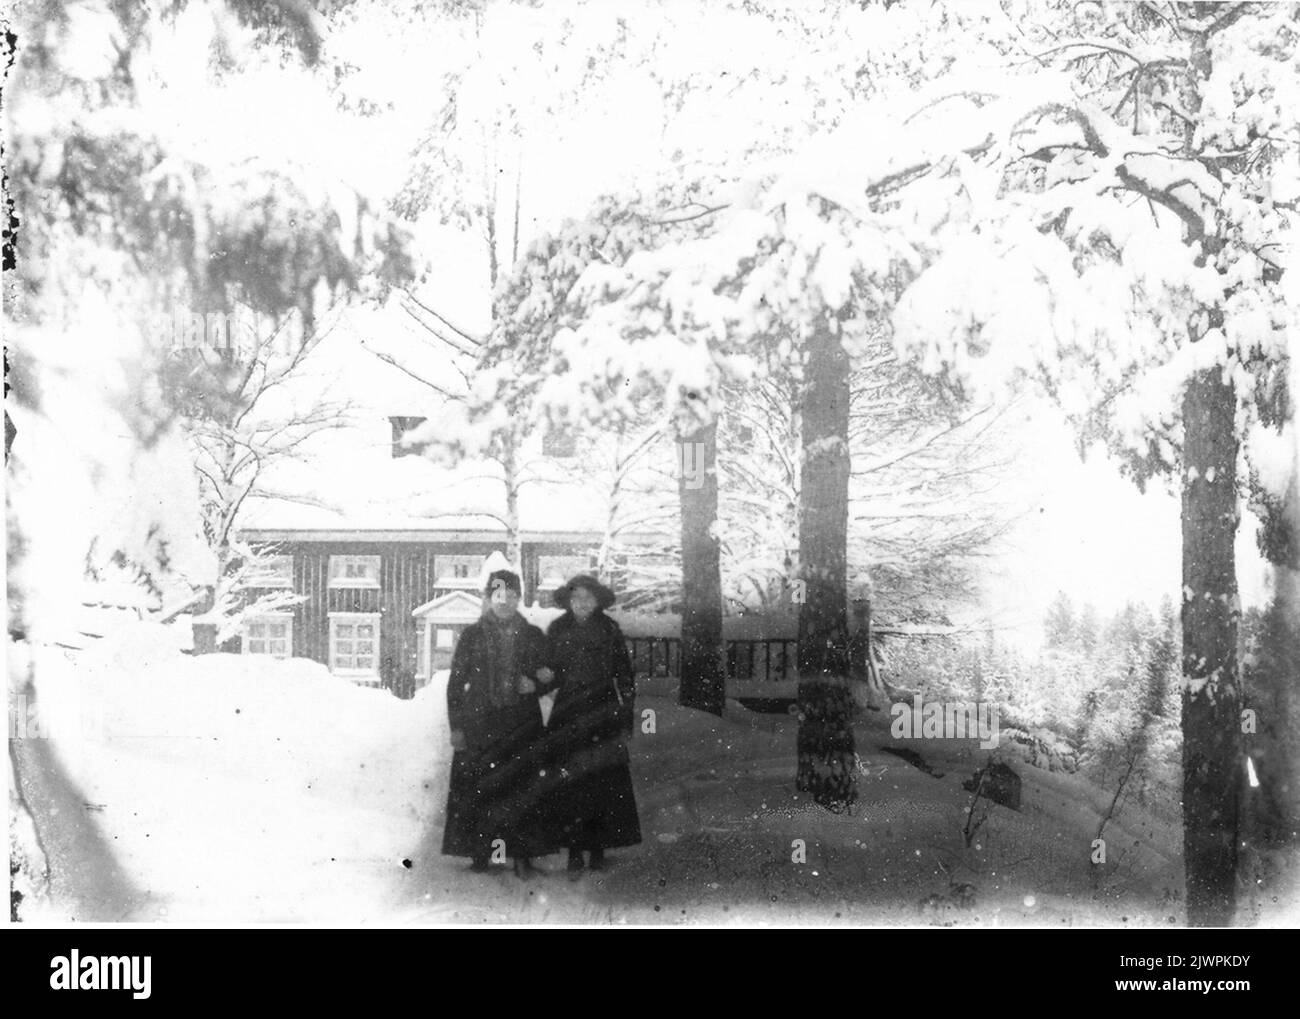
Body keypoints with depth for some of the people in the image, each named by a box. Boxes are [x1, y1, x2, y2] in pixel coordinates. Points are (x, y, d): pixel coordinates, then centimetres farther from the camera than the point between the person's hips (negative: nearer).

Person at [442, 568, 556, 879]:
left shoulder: (533, 636, 9)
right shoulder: (472, 636, 6)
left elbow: (547, 678, 17)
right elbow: (456, 683, 5)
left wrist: (534, 685, -7)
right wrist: (456, 726, -2)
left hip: (523, 724, 1)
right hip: (479, 722, 0)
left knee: (523, 789, -5)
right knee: (477, 789, -3)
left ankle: (522, 855, 0)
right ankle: (479, 853, 7)